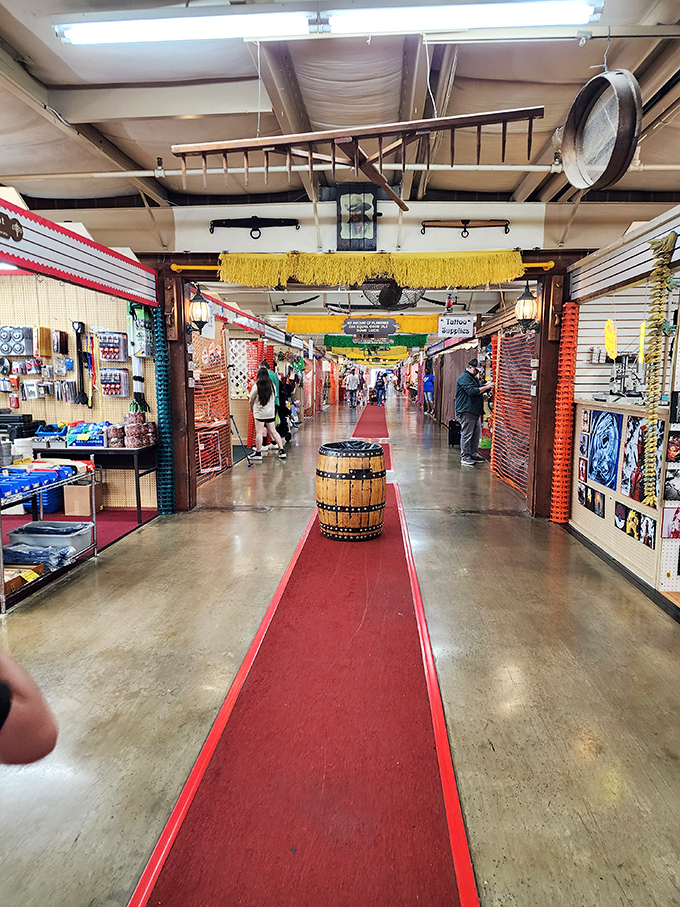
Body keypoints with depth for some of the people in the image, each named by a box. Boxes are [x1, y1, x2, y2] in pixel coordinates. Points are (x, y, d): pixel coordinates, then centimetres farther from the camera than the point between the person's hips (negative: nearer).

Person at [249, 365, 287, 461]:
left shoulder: (256, 385, -11)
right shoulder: (272, 385, 2)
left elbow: (251, 399, -2)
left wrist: (251, 408, 16)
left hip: (259, 412, -5)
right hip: (271, 412, 5)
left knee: (259, 432, 0)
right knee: (273, 431, 10)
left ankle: (258, 453, 4)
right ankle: (281, 450, 8)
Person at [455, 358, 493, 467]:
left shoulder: (473, 377, 22)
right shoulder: (464, 377, -12)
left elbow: (480, 388, 25)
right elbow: (472, 391, -23)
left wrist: (489, 386, 8)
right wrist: (486, 387, -19)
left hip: (475, 411, 10)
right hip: (466, 411, -10)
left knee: (477, 434, 13)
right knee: (467, 434, -6)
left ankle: (473, 454, 22)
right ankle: (465, 457, -1)